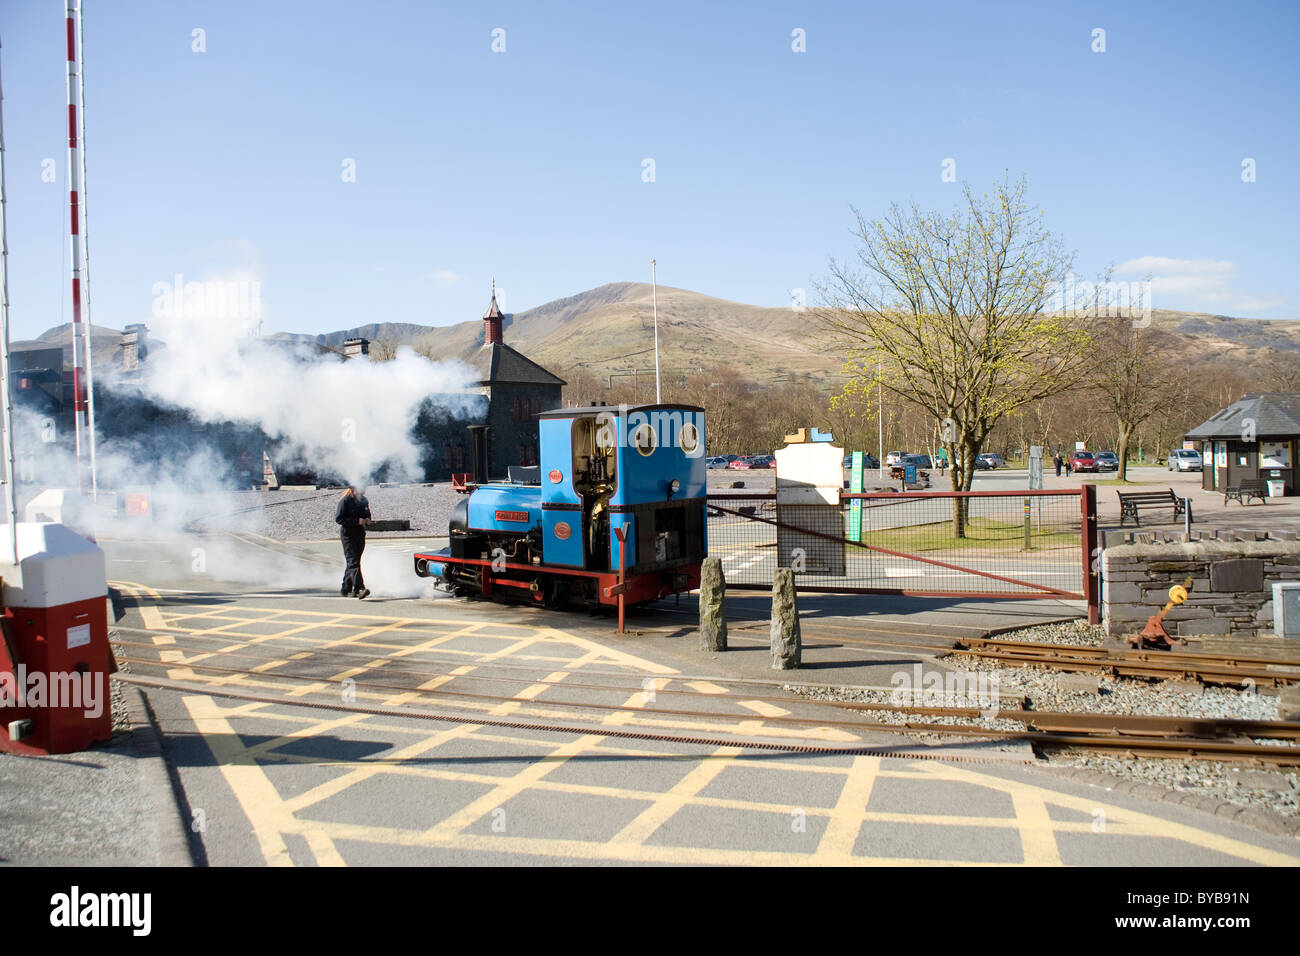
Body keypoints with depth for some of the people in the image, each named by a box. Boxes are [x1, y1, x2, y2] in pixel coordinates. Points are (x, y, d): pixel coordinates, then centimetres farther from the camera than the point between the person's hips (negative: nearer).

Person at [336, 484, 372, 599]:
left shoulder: (363, 500, 9)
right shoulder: (345, 501, -11)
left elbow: (367, 514, 23)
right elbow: (338, 519, -15)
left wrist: (367, 520, -1)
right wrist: (357, 521, -22)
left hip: (360, 534, 7)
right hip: (348, 534, -7)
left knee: (353, 562, 11)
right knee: (353, 561, -16)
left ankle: (345, 590, 21)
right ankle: (359, 589, -26)